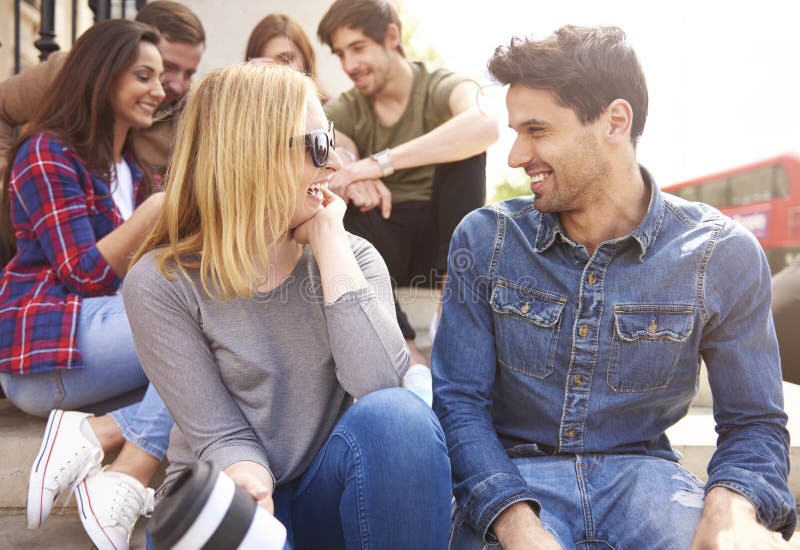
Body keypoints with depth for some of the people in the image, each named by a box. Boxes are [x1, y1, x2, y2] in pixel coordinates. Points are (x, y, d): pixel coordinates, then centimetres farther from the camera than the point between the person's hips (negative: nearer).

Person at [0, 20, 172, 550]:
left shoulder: (131, 165, 20)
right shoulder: (46, 154, -6)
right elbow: (86, 273, -13)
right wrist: (160, 204, -19)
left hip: (104, 327, 8)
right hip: (47, 346, -8)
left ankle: (94, 434, -23)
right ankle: (124, 487, -27)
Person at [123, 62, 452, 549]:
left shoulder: (353, 256, -2)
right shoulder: (162, 284, -11)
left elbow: (379, 383, -20)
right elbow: (220, 435, -12)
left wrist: (329, 242, -17)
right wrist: (248, 484, -35)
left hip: (328, 492, 4)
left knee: (399, 415, -28)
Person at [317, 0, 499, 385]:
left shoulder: (442, 89, -6)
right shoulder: (343, 110, 6)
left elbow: (486, 125, -32)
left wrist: (381, 162, -37)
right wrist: (350, 178, -40)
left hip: (439, 239, -2)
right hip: (382, 245, 3)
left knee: (465, 143, -24)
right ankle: (405, 351, -36)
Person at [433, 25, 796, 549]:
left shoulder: (722, 256, -5)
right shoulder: (484, 240, -3)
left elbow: (753, 423, 0)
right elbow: (460, 400, -6)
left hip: (640, 469, 1)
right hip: (514, 471, 0)